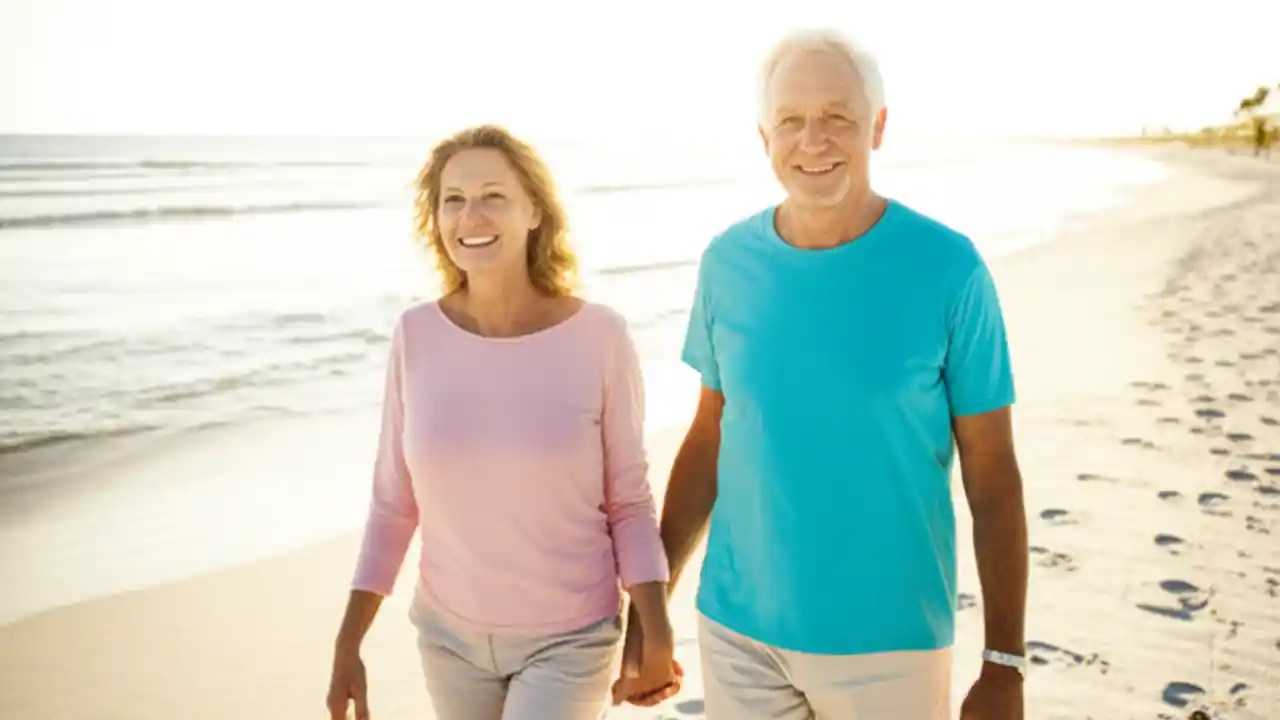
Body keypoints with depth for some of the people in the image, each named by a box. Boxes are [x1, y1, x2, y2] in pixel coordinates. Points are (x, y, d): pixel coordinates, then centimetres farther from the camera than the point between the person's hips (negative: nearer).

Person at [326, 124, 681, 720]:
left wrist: (657, 637, -8)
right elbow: (394, 500, 0)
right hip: (449, 634, 3)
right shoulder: (416, 336, -9)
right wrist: (347, 643, 1)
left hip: (569, 639, -3)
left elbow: (630, 500, -6)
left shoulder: (598, 336, -15)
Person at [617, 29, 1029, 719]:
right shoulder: (728, 263, -3)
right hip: (737, 633, 3)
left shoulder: (948, 269, -11)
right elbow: (708, 441, 7)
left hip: (889, 642, -2)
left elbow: (992, 479, -7)